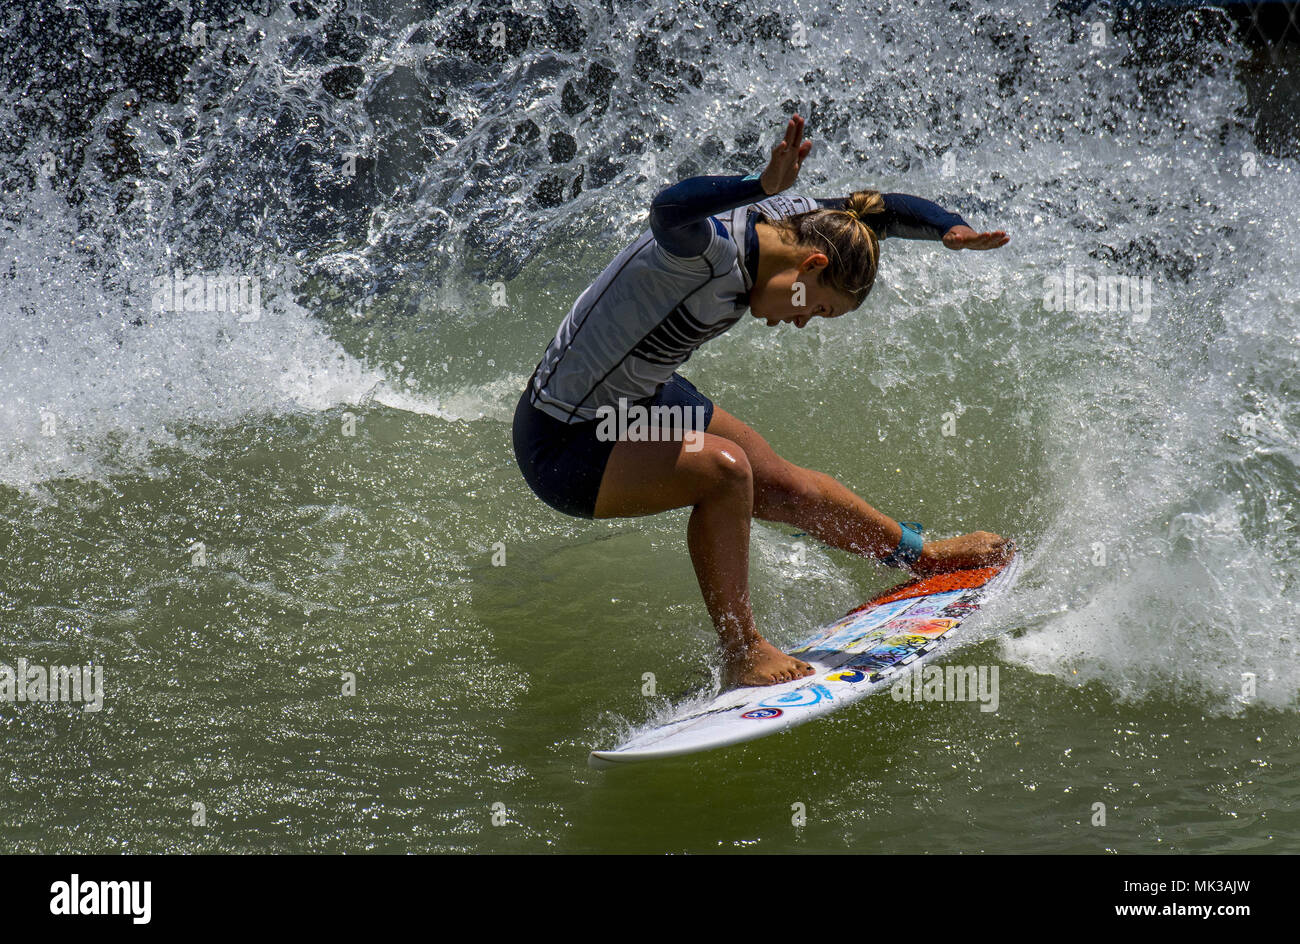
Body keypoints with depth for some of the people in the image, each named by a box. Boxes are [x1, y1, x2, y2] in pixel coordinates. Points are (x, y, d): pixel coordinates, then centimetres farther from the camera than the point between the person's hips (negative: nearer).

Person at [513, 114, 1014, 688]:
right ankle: (741, 655, -11)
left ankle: (919, 554, 40)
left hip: (641, 398, 9)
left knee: (779, 482, 17)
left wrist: (955, 230, -8)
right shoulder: (712, 248, -32)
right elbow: (669, 213, -57)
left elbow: (884, 210, 9)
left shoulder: (778, 217, -5)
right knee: (723, 469, -29)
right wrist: (763, 185, -71)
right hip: (561, 442, -9)